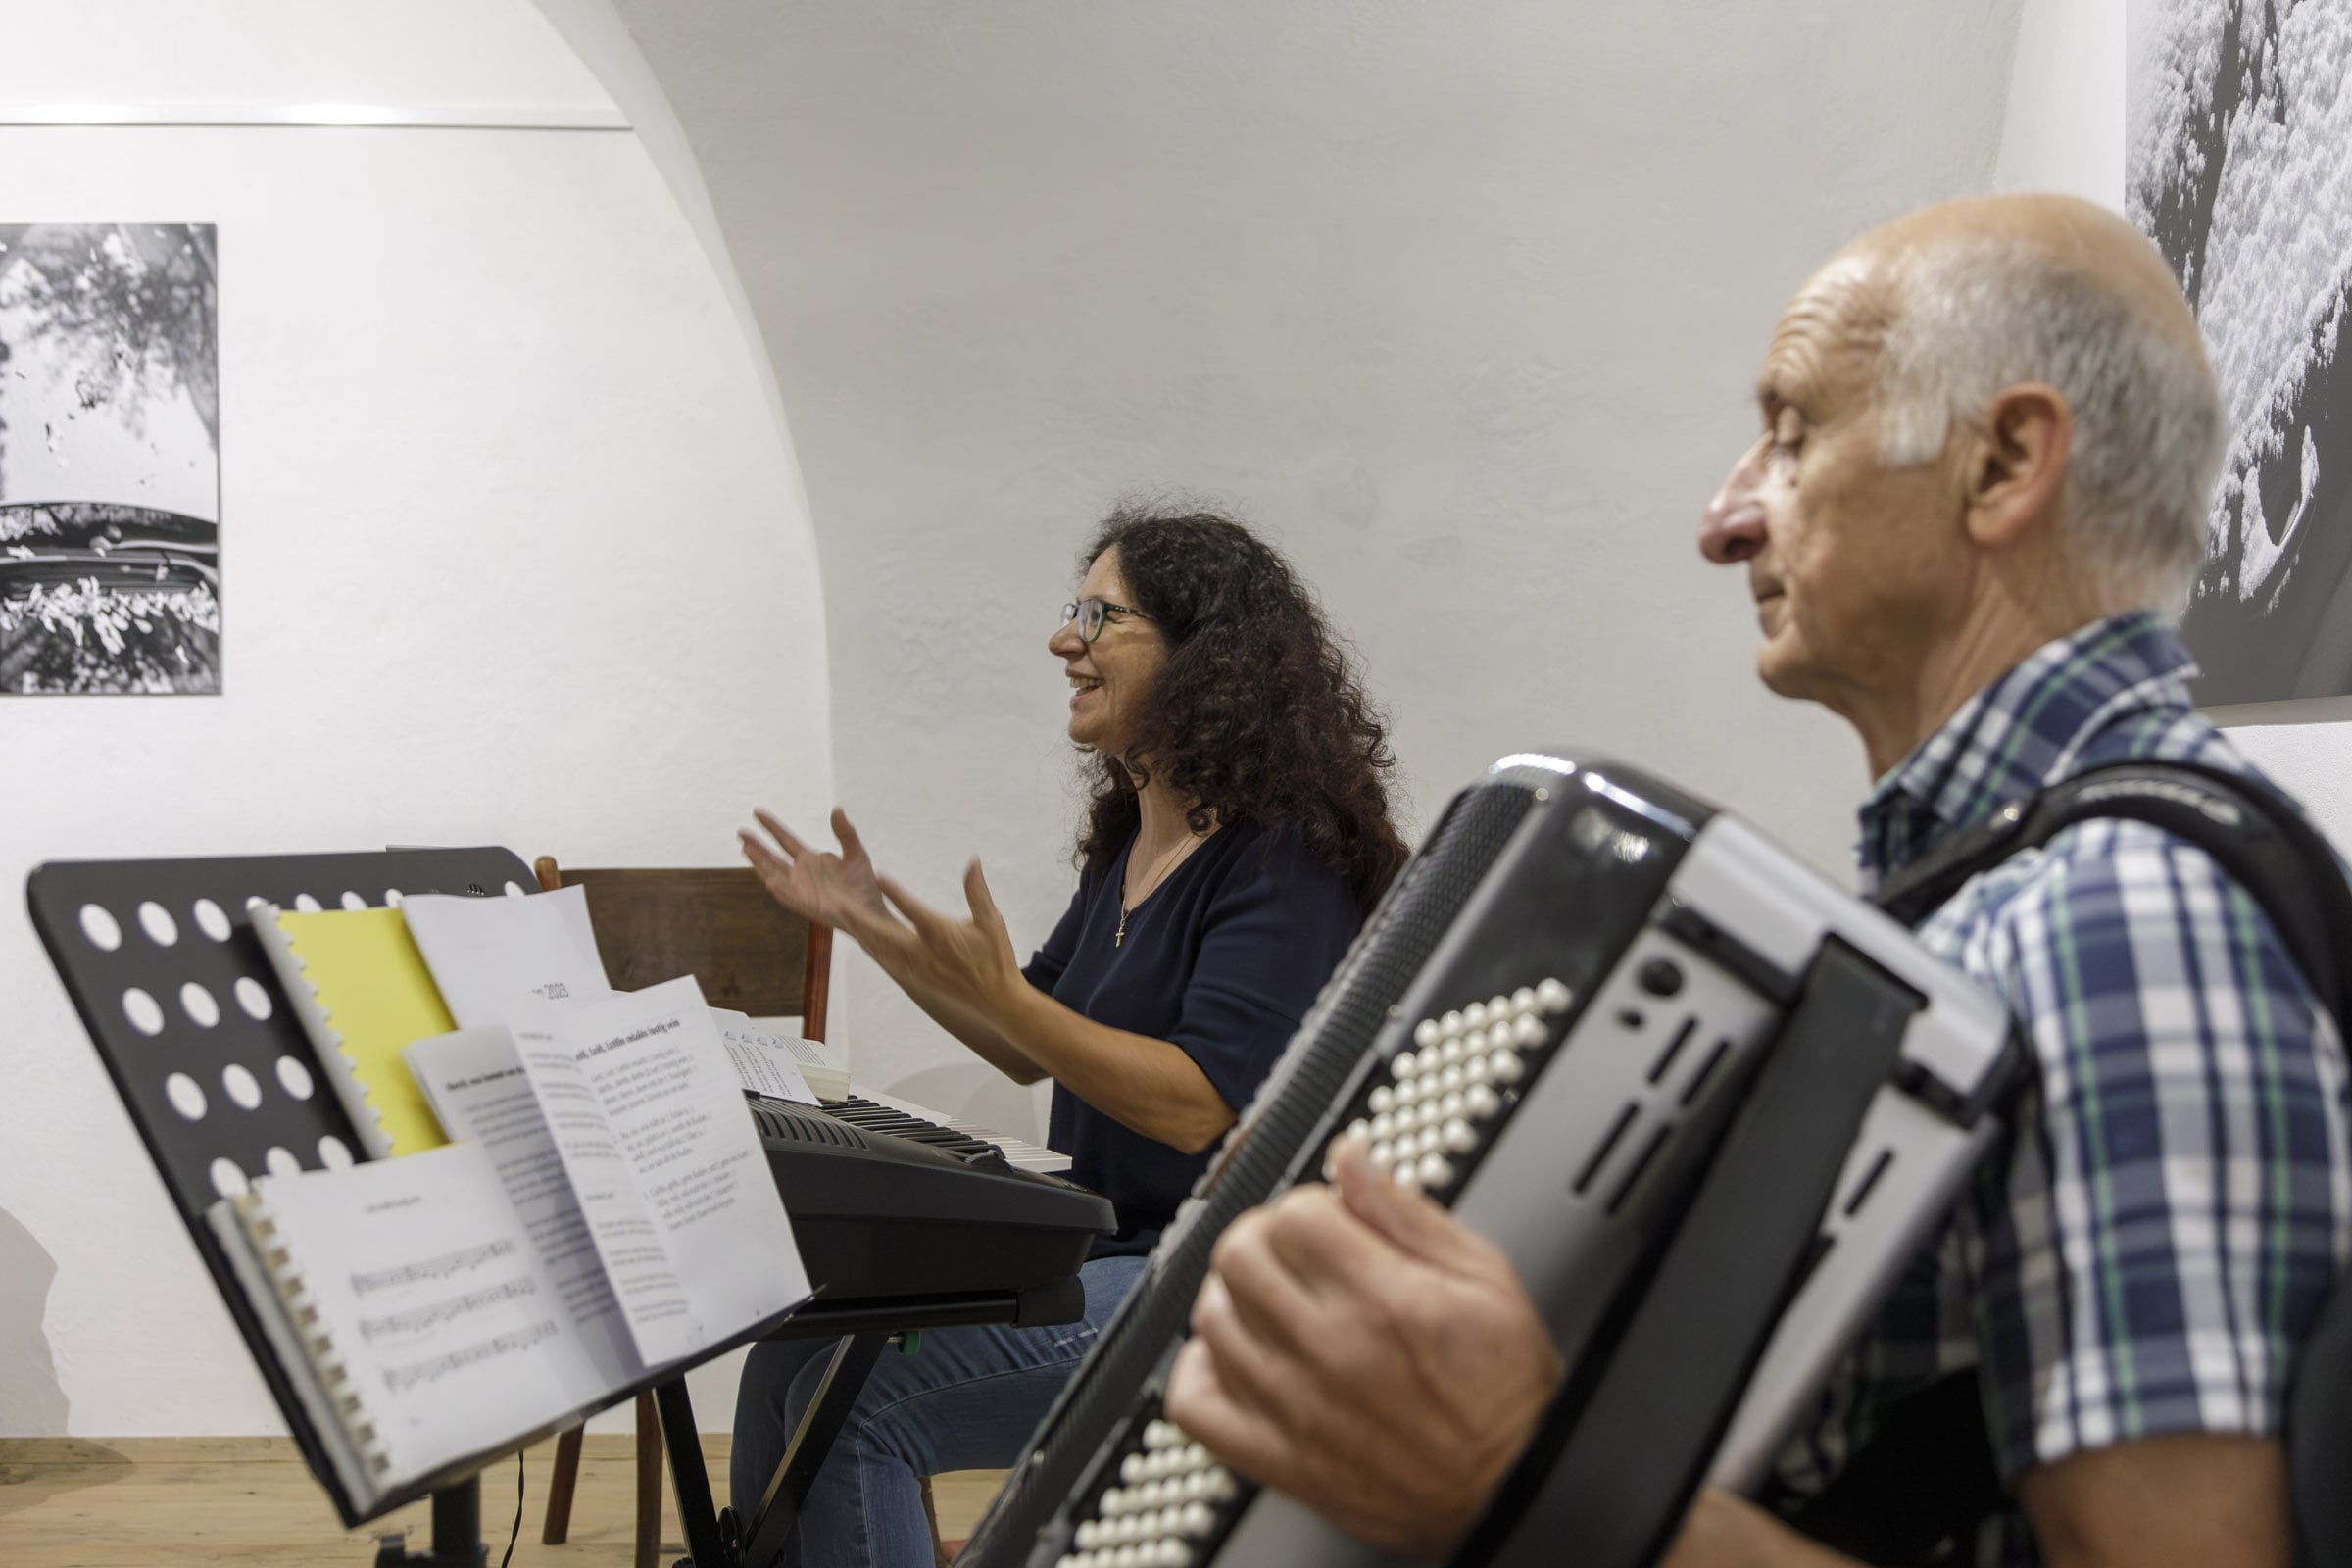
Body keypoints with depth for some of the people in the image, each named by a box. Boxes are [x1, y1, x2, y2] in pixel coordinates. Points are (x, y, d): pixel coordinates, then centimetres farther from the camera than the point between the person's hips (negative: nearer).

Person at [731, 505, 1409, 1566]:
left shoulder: (1284, 858, -16)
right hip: (1097, 1249, 9)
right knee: (794, 1348, 0)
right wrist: (867, 921, 14)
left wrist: (993, 990, -30)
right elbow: (1032, 1051, 21)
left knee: (856, 1405, -19)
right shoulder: (1132, 841, 12)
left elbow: (1199, 1106, -24)